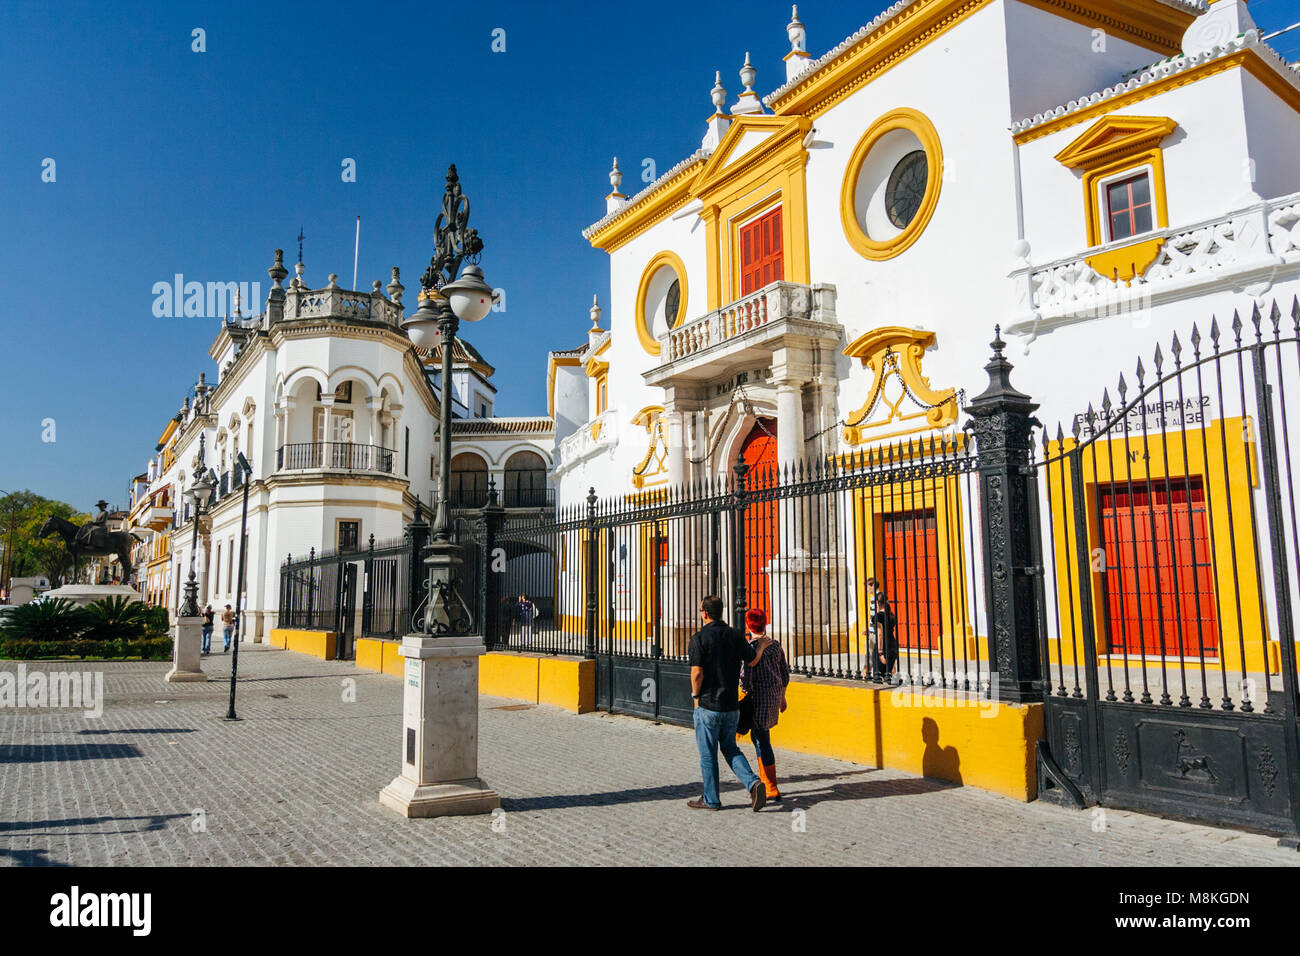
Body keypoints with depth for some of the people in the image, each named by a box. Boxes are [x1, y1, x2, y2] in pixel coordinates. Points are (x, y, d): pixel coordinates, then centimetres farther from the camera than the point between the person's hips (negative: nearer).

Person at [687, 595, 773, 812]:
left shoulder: (700, 638, -14)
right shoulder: (735, 635, 2)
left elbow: (697, 673, -18)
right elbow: (752, 662, 12)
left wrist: (696, 696, -2)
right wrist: (761, 646, 31)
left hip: (708, 705, -5)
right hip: (732, 704, 5)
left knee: (708, 754, 7)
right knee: (730, 749, 18)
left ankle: (711, 800, 16)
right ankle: (753, 783, -1)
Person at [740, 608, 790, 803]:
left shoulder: (750, 648, -15)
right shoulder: (775, 646, 7)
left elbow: (745, 678, -20)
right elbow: (785, 674, 14)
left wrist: (749, 691, 0)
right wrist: (782, 696, 25)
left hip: (760, 697, -8)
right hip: (776, 693, 8)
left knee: (763, 742, -2)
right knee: (757, 736, 20)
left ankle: (772, 792, 0)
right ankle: (763, 783, 25)